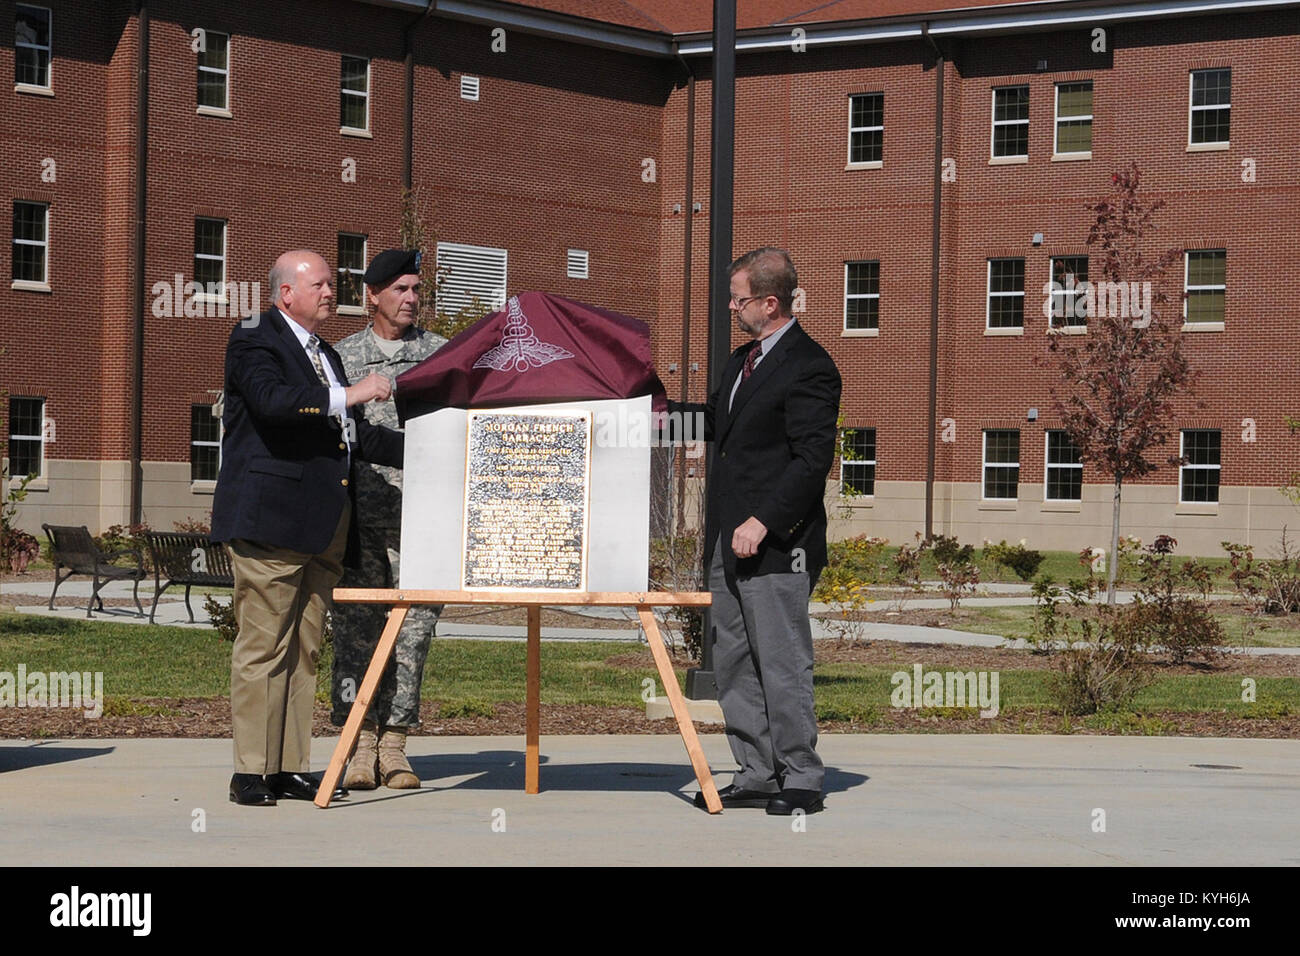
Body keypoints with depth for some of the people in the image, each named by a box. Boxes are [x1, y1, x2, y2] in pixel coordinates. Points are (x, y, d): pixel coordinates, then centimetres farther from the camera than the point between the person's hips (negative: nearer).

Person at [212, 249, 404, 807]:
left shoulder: (326, 355, 23)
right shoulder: (253, 341, -3)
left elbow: (349, 436, 27)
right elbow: (271, 400, -23)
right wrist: (347, 396, -24)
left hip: (323, 527, 8)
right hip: (271, 520, -8)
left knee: (305, 650, 8)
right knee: (263, 646, -7)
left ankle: (290, 769, 12)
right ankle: (250, 774, -4)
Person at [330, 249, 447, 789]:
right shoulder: (343, 356, 11)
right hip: (358, 509, 0)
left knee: (414, 623, -3)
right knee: (357, 624, -2)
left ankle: (394, 744, 3)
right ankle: (362, 744, 4)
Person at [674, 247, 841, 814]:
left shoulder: (809, 368, -13)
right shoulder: (742, 360, 17)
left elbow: (813, 459, -18)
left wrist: (763, 522, -22)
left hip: (775, 544, -10)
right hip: (727, 543, 10)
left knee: (783, 665, -4)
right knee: (733, 666, 11)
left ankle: (802, 781, 5)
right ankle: (756, 776, 19)